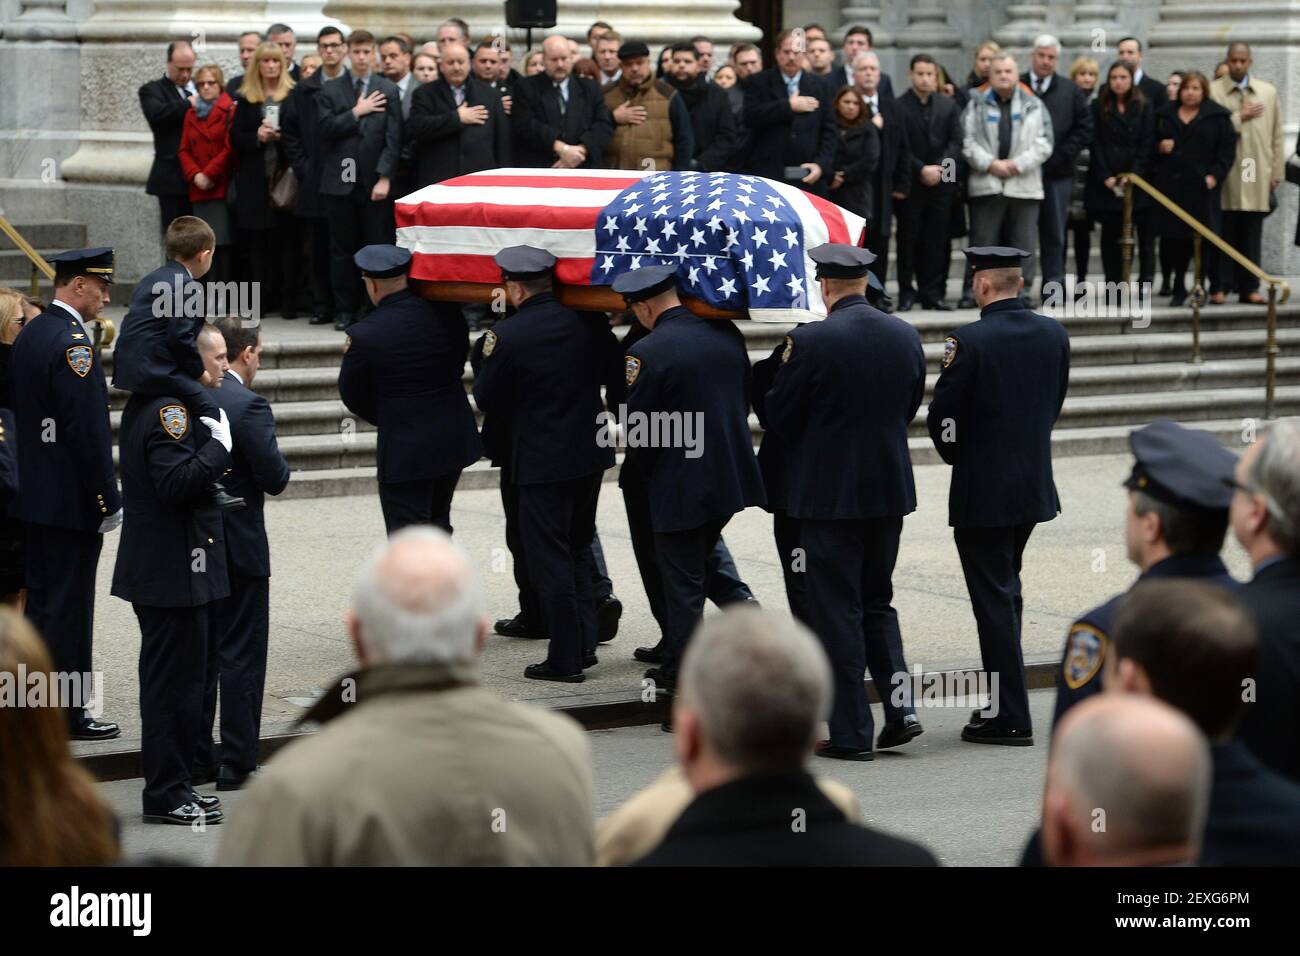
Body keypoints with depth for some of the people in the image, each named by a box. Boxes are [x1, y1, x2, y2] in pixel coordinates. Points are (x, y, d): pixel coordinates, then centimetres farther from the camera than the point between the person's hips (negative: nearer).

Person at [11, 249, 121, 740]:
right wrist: (108, 502, -16)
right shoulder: (72, 343, -18)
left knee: (41, 601, 14)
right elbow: (88, 430, -21)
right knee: (69, 607, -2)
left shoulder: (29, 334, 11)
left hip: (34, 495, 9)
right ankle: (68, 714, 3)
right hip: (72, 499, -9)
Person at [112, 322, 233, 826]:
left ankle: (170, 785, 24)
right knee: (176, 681, -4)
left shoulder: (145, 403, 14)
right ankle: (167, 794, 2)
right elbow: (176, 483, -28)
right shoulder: (170, 410, -18)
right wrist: (219, 445, -19)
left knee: (168, 680, 16)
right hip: (175, 573, -11)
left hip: (158, 571, 11)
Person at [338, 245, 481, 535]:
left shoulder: (364, 336, -17)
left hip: (405, 449, -5)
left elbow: (353, 396, -4)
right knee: (437, 525, 22)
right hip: (454, 441, 5)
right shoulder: (446, 313, -5)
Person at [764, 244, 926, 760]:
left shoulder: (809, 341, -16)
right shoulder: (905, 336, 2)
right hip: (890, 488, 5)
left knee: (837, 610, 3)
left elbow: (778, 415, -7)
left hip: (829, 492, -5)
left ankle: (851, 732, 4)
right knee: (877, 601, 19)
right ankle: (900, 706, 7)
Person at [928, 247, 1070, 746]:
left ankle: (1011, 718, 1)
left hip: (982, 491, -7)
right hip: (1035, 485, 7)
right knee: (1007, 591, 21)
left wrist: (957, 455, 7)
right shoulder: (1053, 334, 3)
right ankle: (1006, 702, 27)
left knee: (993, 599, -1)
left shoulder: (969, 341, -17)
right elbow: (1054, 404, 11)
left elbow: (941, 418, -13)